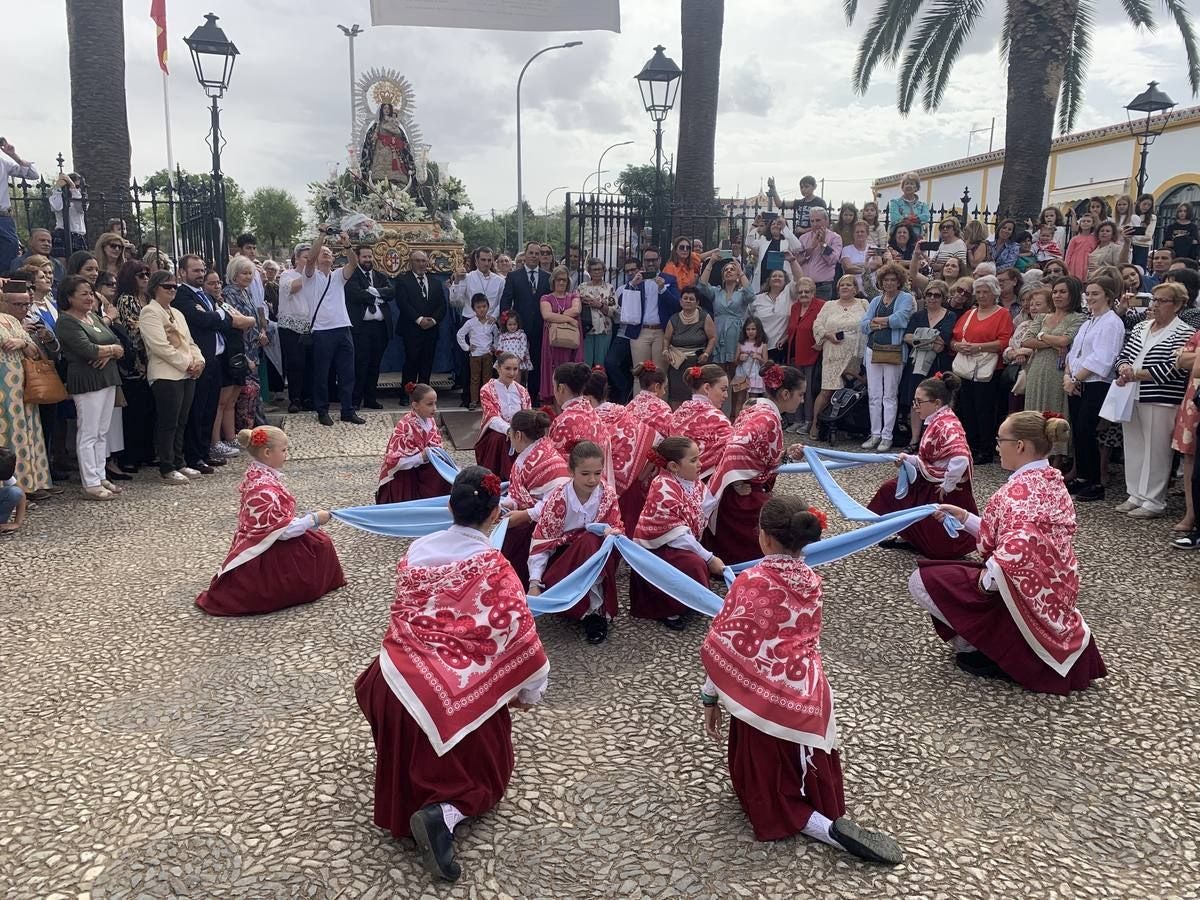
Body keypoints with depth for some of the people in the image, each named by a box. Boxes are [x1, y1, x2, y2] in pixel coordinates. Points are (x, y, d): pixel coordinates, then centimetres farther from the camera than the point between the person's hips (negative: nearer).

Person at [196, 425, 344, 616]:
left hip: (256, 545, 9)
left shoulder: (257, 475, 4)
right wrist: (313, 519, -15)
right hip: (262, 556, -9)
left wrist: (306, 520, 10)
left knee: (318, 541, 10)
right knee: (319, 545, -9)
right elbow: (282, 530, -24)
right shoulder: (264, 488, -25)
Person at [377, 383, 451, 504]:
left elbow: (436, 446, 13)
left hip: (423, 471, 7)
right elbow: (393, 461, -21)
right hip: (403, 479, -7)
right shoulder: (404, 427, -19)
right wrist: (421, 457, -27)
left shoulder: (430, 421, 0)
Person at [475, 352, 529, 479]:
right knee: (500, 439, -37)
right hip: (495, 432, -3)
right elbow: (492, 417, -16)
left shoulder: (522, 391, 11)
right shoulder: (487, 390, -3)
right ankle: (495, 478, -27)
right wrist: (508, 429, -36)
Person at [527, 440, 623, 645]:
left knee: (591, 541, -33)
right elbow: (540, 542, -13)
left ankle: (596, 607, -23)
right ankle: (590, 610, -16)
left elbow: (617, 528, -9)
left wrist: (613, 533, -35)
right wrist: (534, 583, -21)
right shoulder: (558, 499, -15)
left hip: (597, 561, 1)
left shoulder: (607, 494, -10)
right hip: (562, 557, -1)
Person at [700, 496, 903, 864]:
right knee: (810, 779, 27)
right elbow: (808, 638, 8)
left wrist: (711, 698, -5)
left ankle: (827, 829, -7)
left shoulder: (750, 582, -17)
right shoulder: (811, 581, 0)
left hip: (764, 701, -5)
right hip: (809, 695, 5)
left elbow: (722, 647, -16)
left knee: (772, 795, 11)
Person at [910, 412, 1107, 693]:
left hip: (1021, 598, -10)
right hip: (1052, 600, 10)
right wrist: (964, 517, 11)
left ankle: (985, 650, 0)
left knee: (922, 580, -2)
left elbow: (1015, 549, -39)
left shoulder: (1020, 489, -23)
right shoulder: (1051, 481, 7)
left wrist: (986, 579, -22)